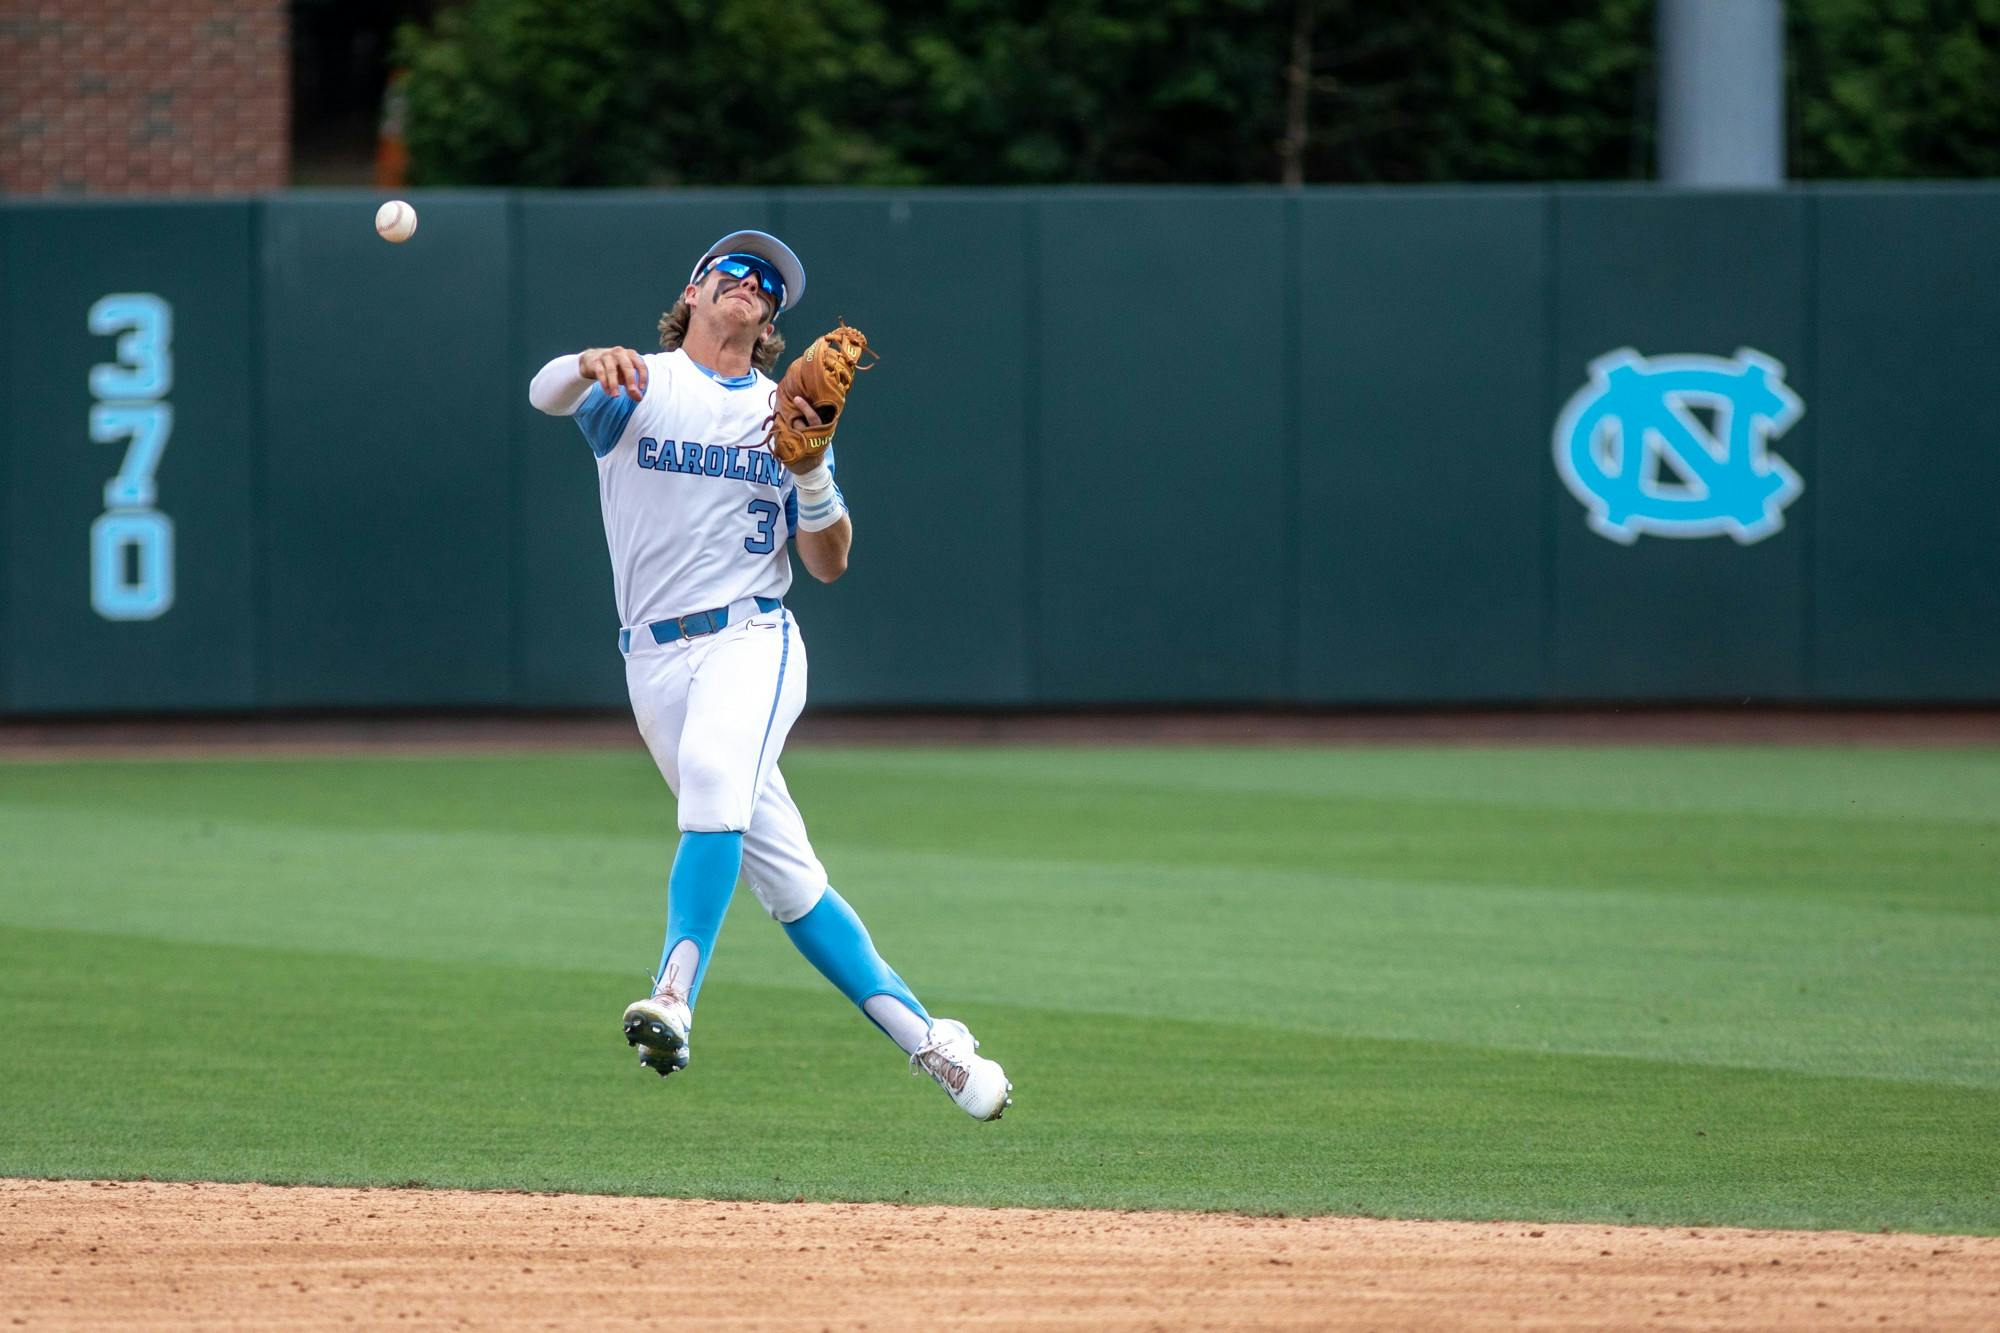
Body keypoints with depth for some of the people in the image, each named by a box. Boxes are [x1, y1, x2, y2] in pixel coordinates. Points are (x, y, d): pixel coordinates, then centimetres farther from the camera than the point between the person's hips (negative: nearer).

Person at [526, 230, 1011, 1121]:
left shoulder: (782, 413, 13)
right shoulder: (637, 385, 7)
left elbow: (828, 563, 9)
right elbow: (546, 394, -15)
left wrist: (810, 470, -10)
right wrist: (590, 366, -39)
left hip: (752, 638, -1)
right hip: (655, 661, 1)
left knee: (715, 773, -34)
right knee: (785, 879, 1)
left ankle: (675, 997, -42)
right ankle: (925, 1040, 9)